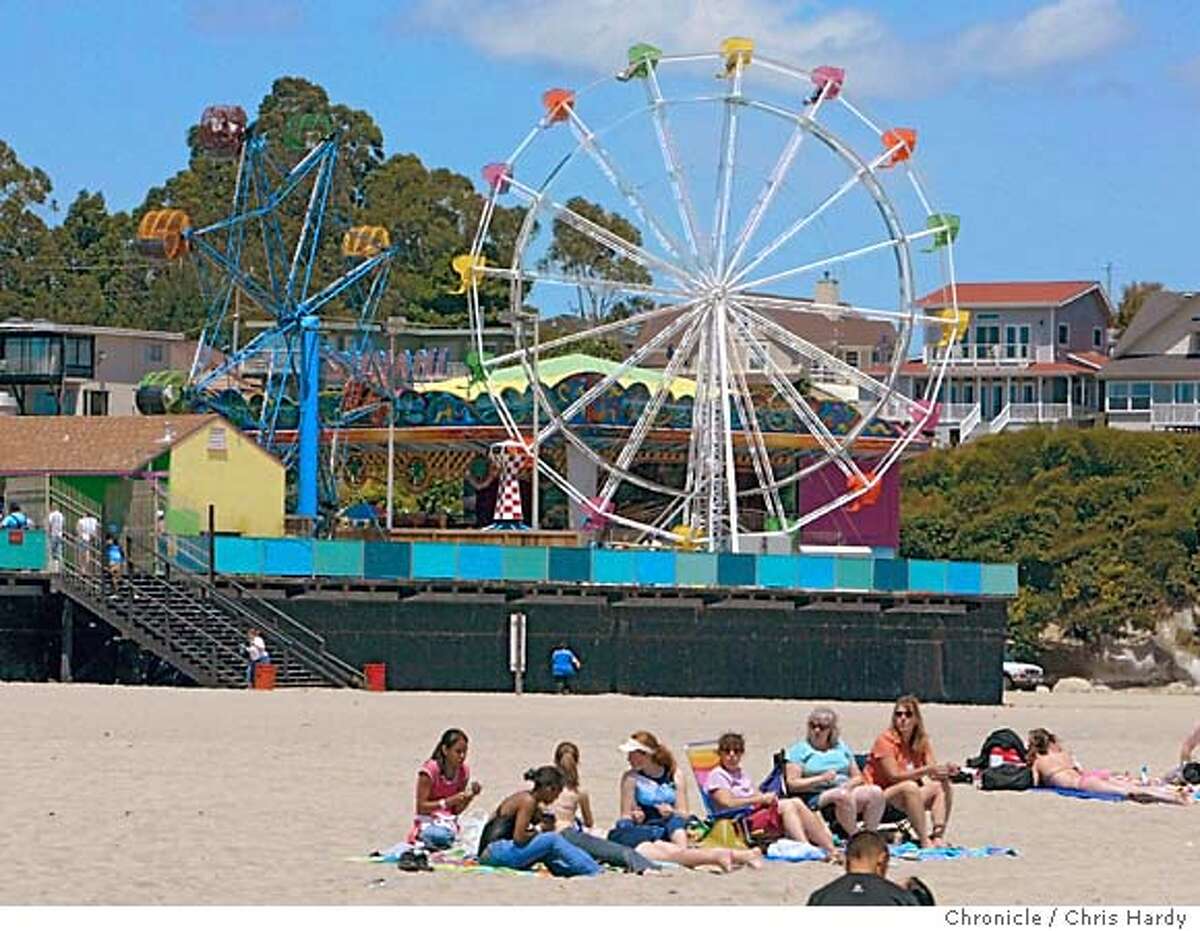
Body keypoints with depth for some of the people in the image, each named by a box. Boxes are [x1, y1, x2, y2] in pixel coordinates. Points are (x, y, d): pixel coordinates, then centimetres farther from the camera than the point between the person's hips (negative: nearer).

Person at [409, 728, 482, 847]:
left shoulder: (463, 772, 2)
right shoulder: (430, 770, -14)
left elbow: (456, 810, 7)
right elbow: (421, 807, -14)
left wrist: (470, 796, -12)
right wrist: (448, 802, -25)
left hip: (448, 821, 4)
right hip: (428, 821, -4)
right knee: (439, 836, -35)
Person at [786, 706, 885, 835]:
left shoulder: (841, 747, 24)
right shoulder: (799, 750, 10)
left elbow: (858, 778, 20)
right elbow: (792, 784, -1)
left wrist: (849, 784, -4)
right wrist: (821, 779, -12)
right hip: (816, 798, -5)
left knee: (875, 791, -24)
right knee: (843, 795, -38)